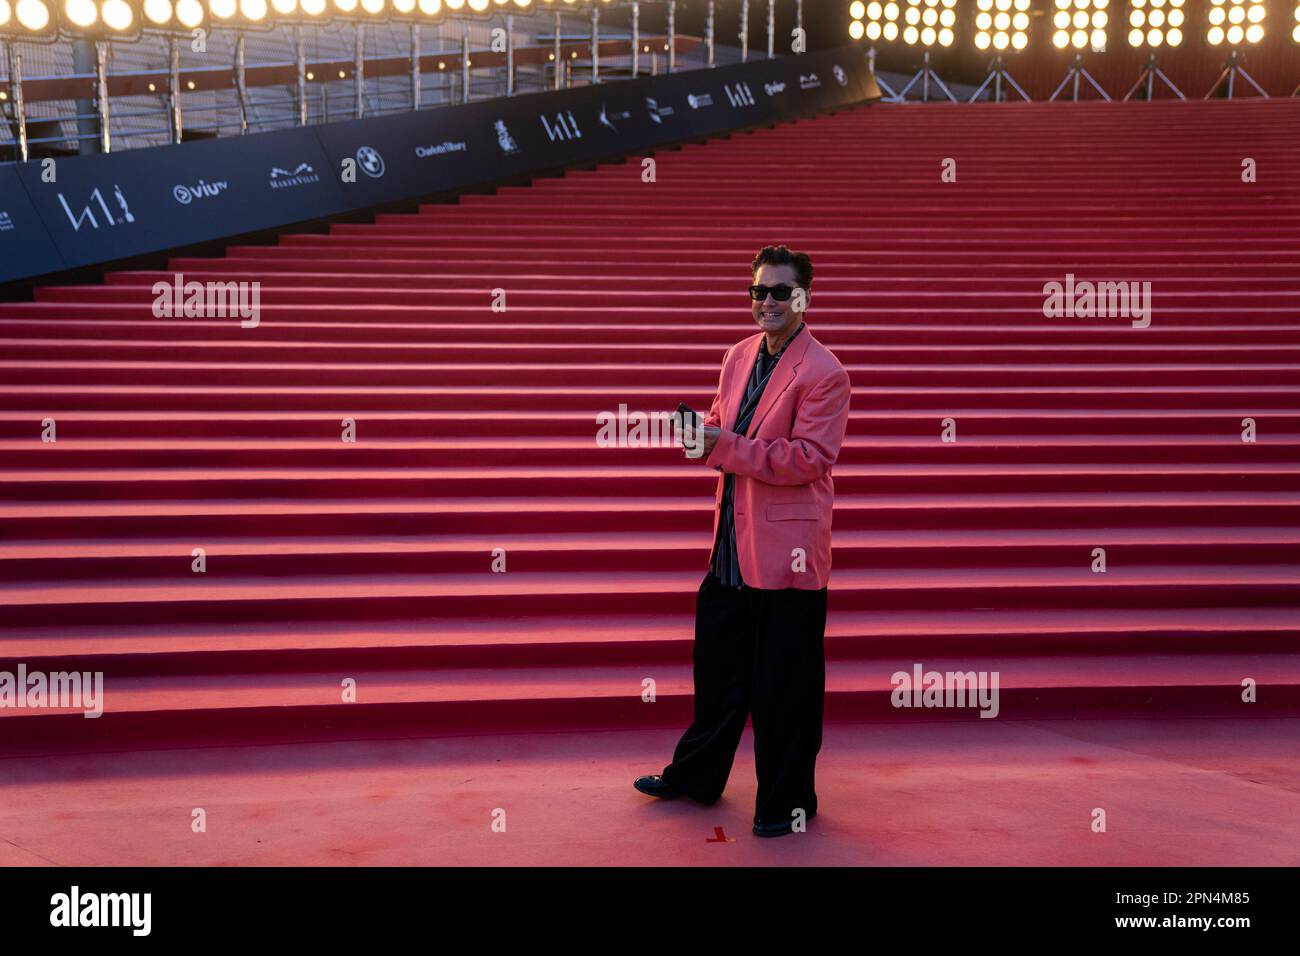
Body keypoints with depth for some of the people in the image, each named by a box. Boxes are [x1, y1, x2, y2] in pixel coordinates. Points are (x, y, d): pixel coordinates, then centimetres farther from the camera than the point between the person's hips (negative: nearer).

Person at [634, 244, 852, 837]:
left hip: (786, 551, -8)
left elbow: (810, 457, -20)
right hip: (731, 548, 8)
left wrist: (724, 446, -25)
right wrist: (702, 433, -5)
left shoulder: (823, 373, -14)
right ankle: (695, 776, 38)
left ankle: (787, 802, 22)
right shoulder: (738, 357, 10)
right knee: (718, 667, 21)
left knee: (784, 684, 5)